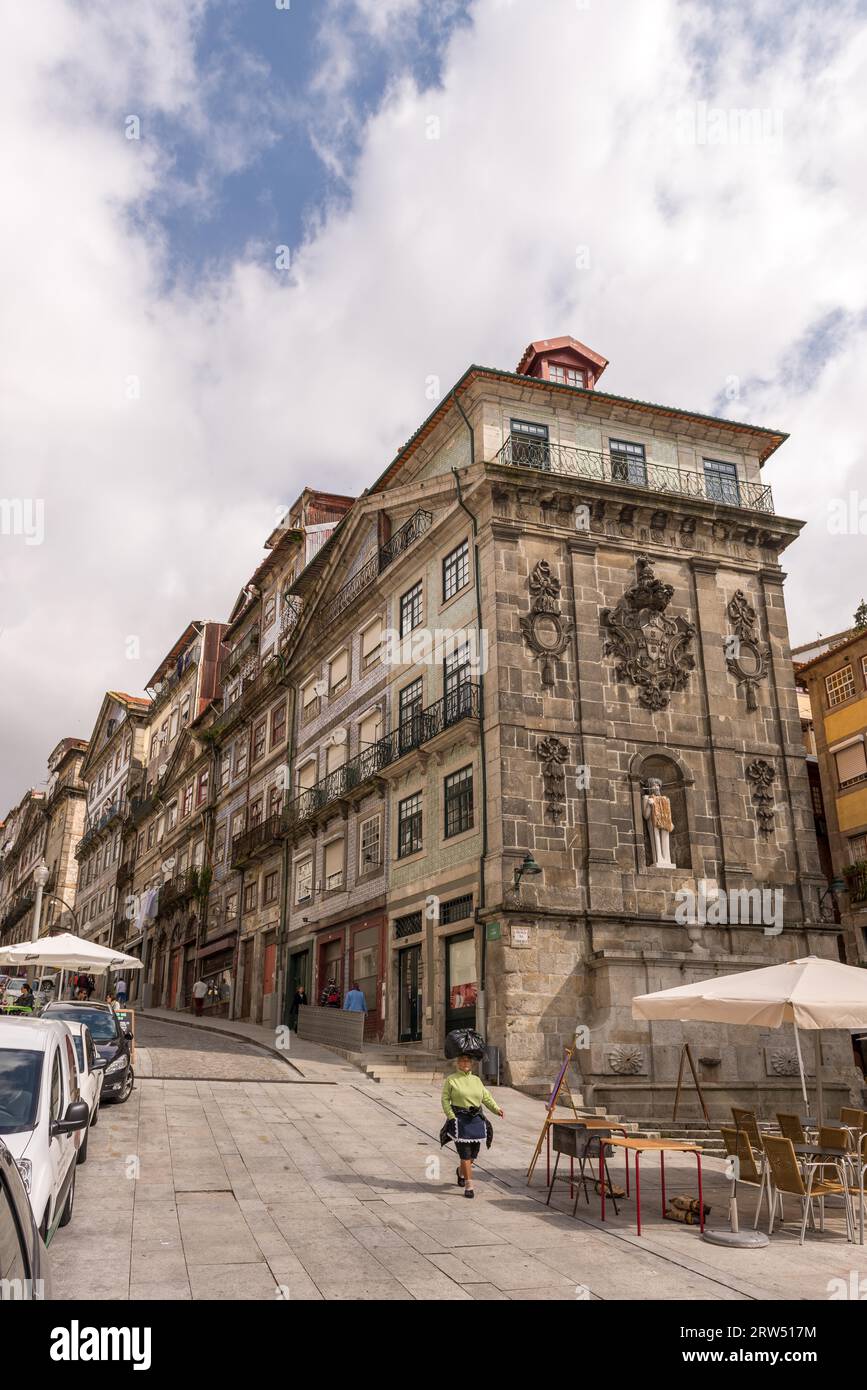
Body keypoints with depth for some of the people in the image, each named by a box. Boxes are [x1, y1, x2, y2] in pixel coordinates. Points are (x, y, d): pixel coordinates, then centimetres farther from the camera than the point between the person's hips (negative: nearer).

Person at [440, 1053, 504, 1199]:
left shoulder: (477, 1080, 13)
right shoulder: (451, 1080, 0)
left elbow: (486, 1097, 11)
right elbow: (445, 1099, -2)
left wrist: (497, 1109, -4)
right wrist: (451, 1117, -13)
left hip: (476, 1120, 5)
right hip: (460, 1120, -5)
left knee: (473, 1153, 11)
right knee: (465, 1154, -8)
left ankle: (461, 1171, 40)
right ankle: (468, 1186, -1)